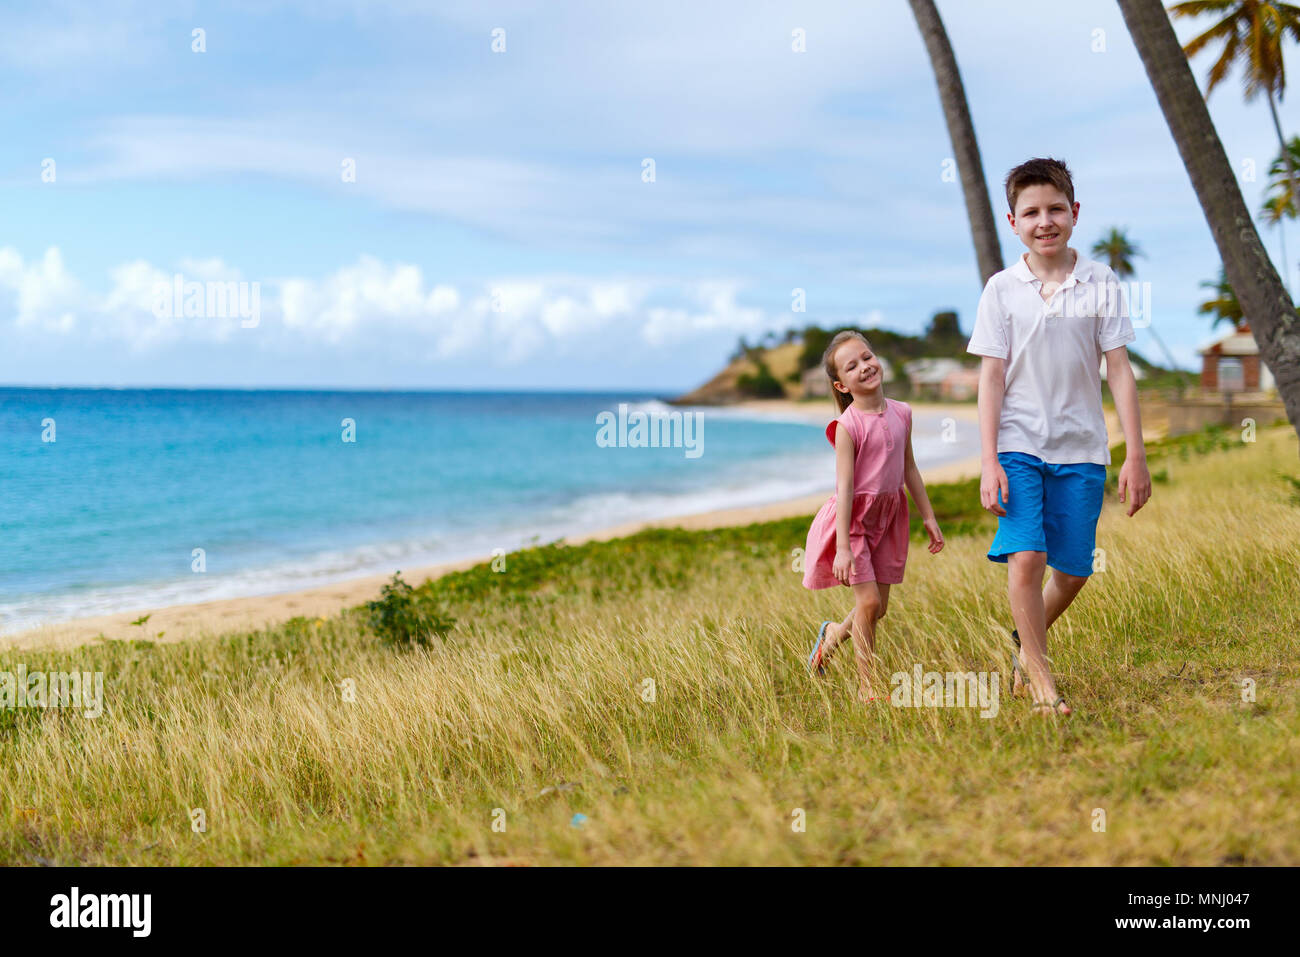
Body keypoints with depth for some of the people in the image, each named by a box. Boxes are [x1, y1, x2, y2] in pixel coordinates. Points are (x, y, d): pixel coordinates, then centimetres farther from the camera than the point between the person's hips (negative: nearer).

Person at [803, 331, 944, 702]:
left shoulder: (901, 413, 1)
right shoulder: (848, 426, -17)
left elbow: (909, 469, 12)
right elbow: (845, 487, -19)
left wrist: (929, 517, 14)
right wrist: (843, 546, -22)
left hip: (886, 516, 6)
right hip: (852, 517, -6)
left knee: (879, 607, 10)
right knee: (868, 601, -8)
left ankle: (832, 634, 40)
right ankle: (867, 688, 5)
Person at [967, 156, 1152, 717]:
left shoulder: (1101, 284, 2)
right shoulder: (1002, 290, 0)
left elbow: (1119, 371, 2)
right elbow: (992, 376, -1)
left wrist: (1135, 454, -1)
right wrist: (988, 461, -8)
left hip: (1081, 448, 2)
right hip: (1018, 443, -2)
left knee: (1073, 569, 6)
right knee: (1025, 557, -16)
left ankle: (1026, 639, 35)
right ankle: (1040, 678, -1)